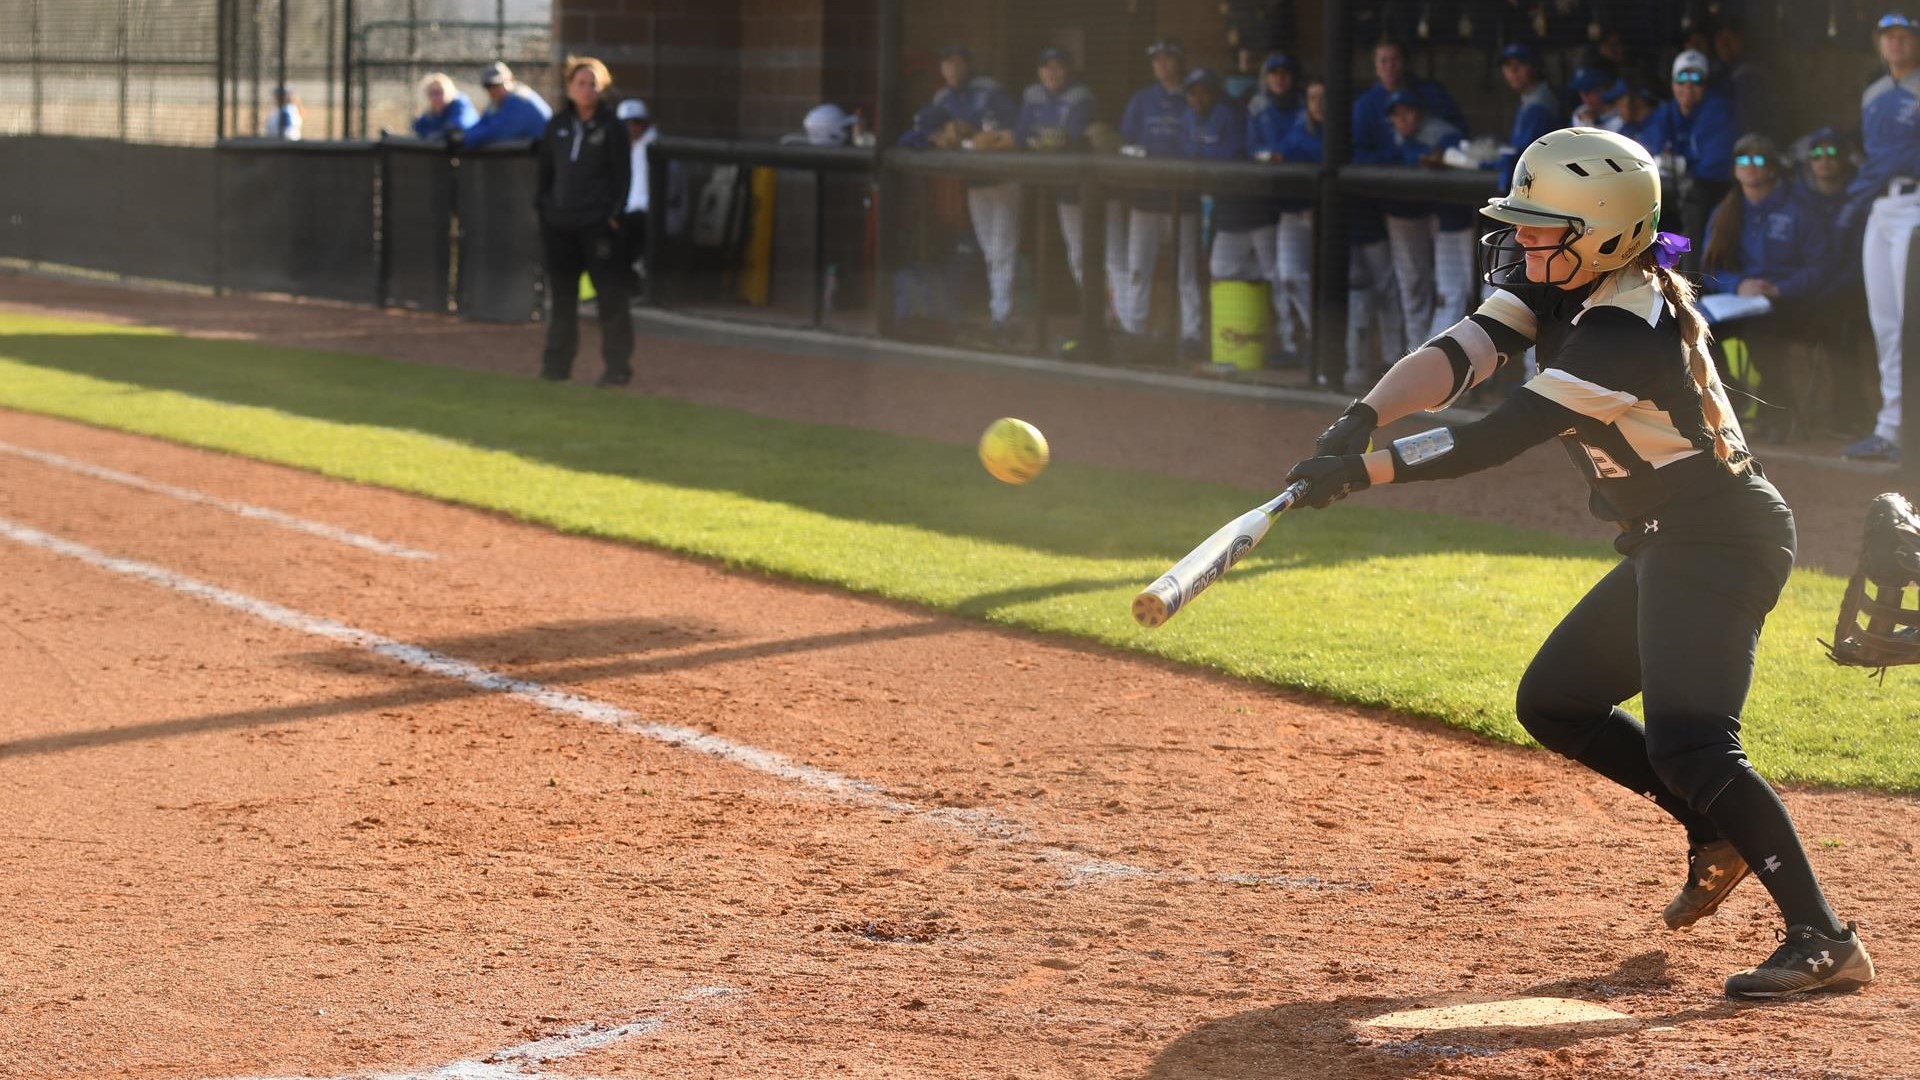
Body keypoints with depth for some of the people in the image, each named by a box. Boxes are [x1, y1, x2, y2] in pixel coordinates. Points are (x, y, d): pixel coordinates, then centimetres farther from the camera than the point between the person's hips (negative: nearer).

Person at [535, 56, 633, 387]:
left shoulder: (612, 127, -2)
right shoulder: (557, 125, 9)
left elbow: (623, 175, -3)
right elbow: (545, 171, 15)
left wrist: (615, 215, -10)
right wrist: (542, 210, 9)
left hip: (598, 224, -4)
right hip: (559, 224, 4)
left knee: (611, 296, -4)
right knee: (561, 296, 10)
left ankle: (617, 366, 2)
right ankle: (557, 364, 18)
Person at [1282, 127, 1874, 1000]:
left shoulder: (1625, 331, -25)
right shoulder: (1555, 282, 3)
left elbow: (1498, 439, -29)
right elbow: (1461, 352, -9)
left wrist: (1362, 472, -32)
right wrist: (1362, 419, -26)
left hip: (1720, 542, -11)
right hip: (1668, 548, 11)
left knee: (1687, 745, -23)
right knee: (1553, 704, 17)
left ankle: (1824, 940, -22)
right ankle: (1719, 836, 26)